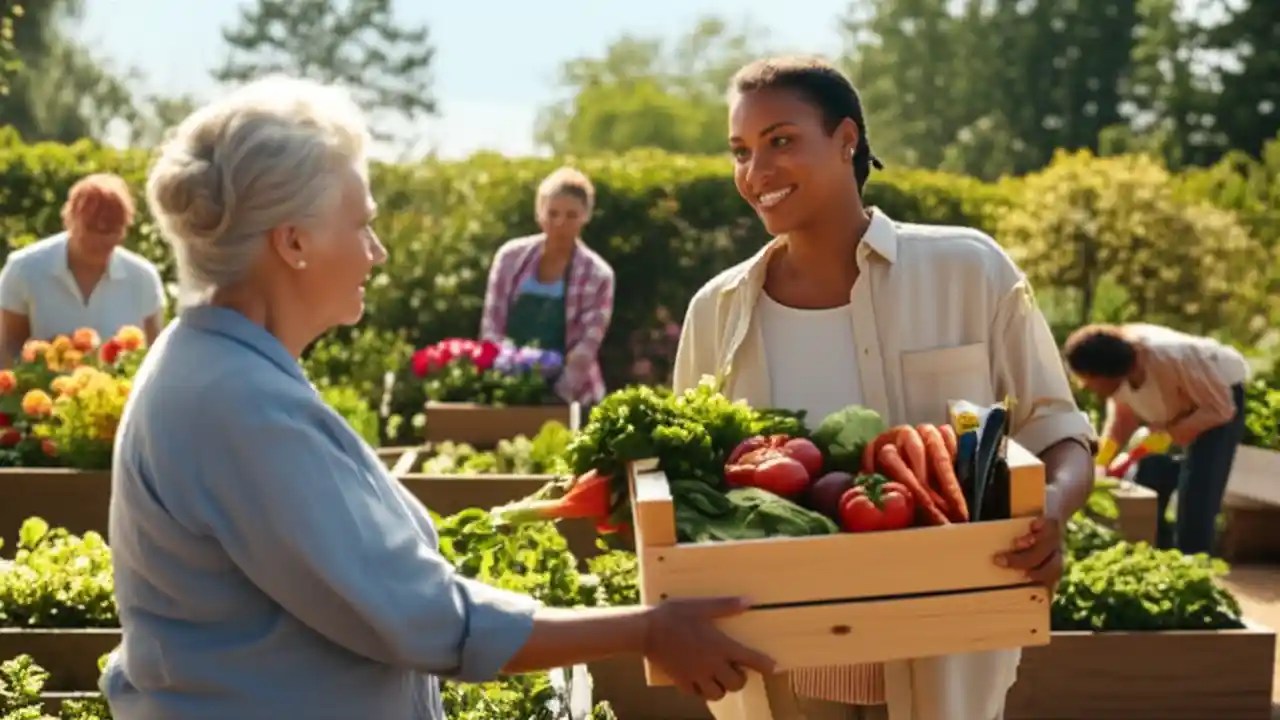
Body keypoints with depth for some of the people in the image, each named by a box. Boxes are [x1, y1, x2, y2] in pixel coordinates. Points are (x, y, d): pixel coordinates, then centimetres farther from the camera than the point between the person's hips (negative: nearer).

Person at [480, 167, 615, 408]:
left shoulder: (597, 275, -4)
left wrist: (552, 394, -25)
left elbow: (588, 345, -11)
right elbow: (491, 327, 2)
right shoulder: (511, 257, 2)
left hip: (568, 398, -1)